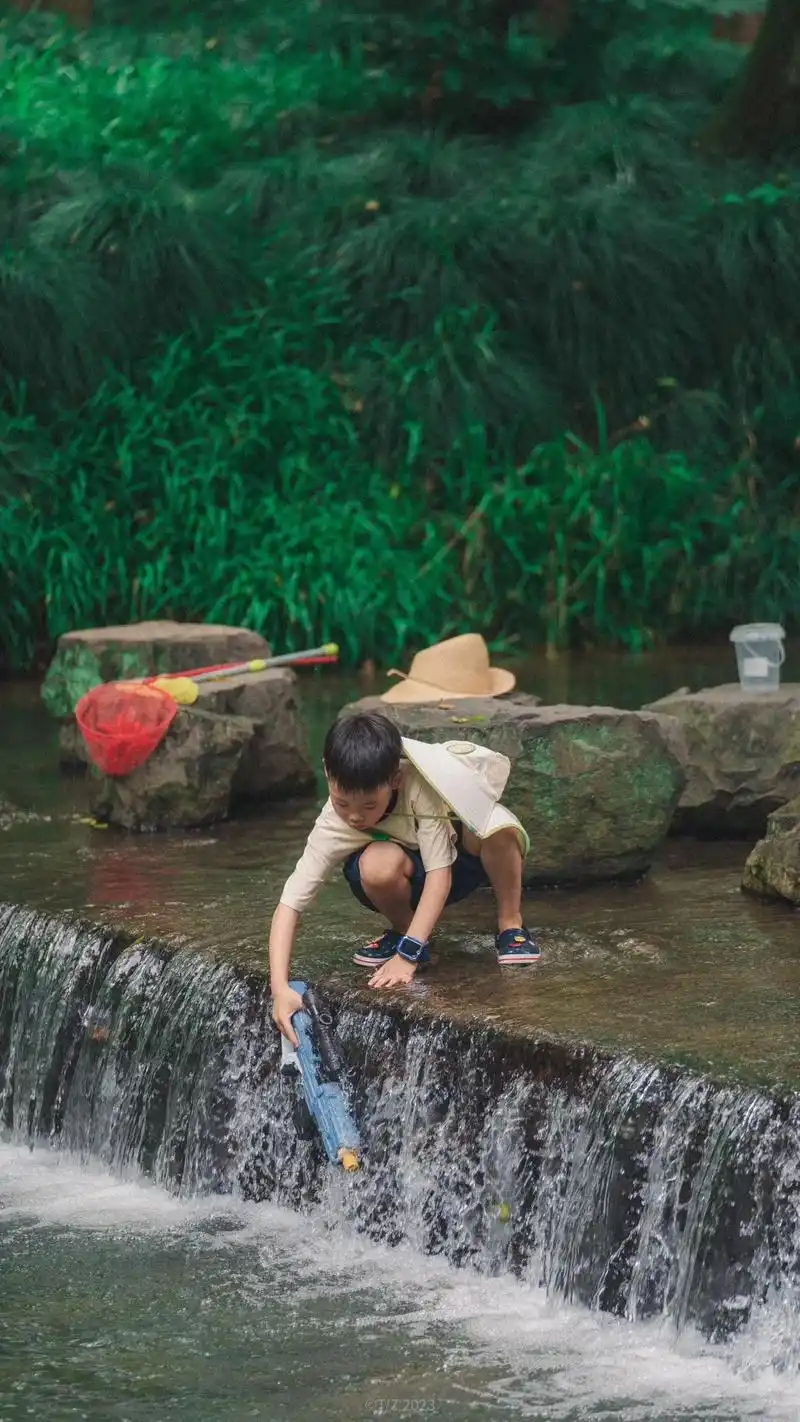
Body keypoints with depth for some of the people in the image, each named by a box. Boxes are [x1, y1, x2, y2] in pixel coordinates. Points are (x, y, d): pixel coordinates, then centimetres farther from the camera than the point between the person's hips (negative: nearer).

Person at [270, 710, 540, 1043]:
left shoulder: (421, 783, -35)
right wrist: (280, 988, -45)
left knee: (497, 827, -37)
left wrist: (408, 954, -39)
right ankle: (402, 929, -4)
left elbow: (440, 872, -33)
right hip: (413, 877, 1)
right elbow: (290, 903, -32)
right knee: (378, 868, -37)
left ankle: (510, 924, -11)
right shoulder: (334, 826, -29)